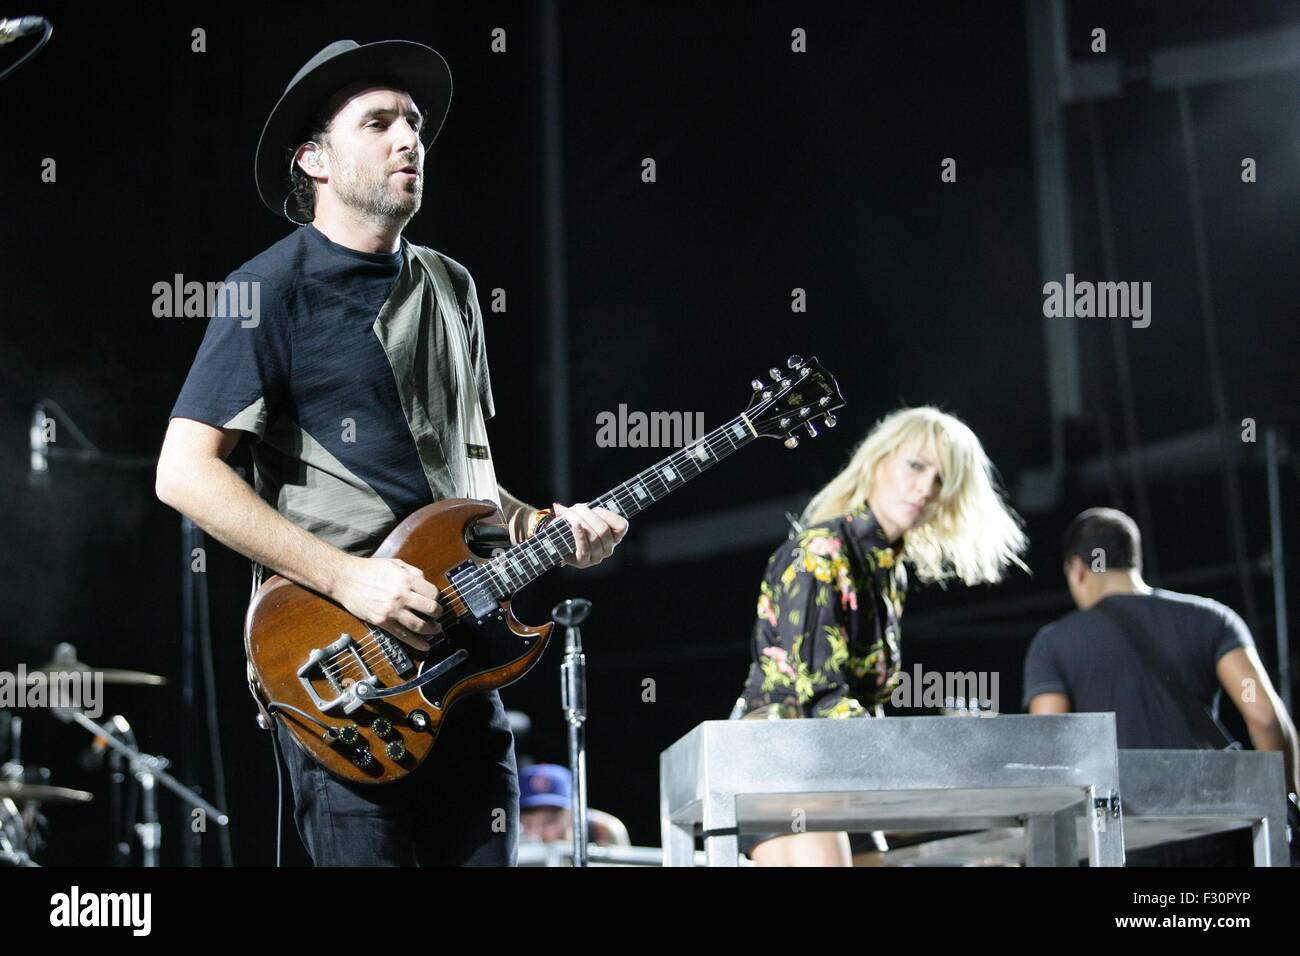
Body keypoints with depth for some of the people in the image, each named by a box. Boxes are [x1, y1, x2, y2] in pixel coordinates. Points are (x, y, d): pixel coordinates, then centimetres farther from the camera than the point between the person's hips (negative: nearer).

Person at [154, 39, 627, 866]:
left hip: (456, 656, 7)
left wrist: (543, 526, 5)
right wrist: (347, 577, -18)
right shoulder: (273, 290, -6)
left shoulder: (450, 290, 17)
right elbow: (185, 471, -12)